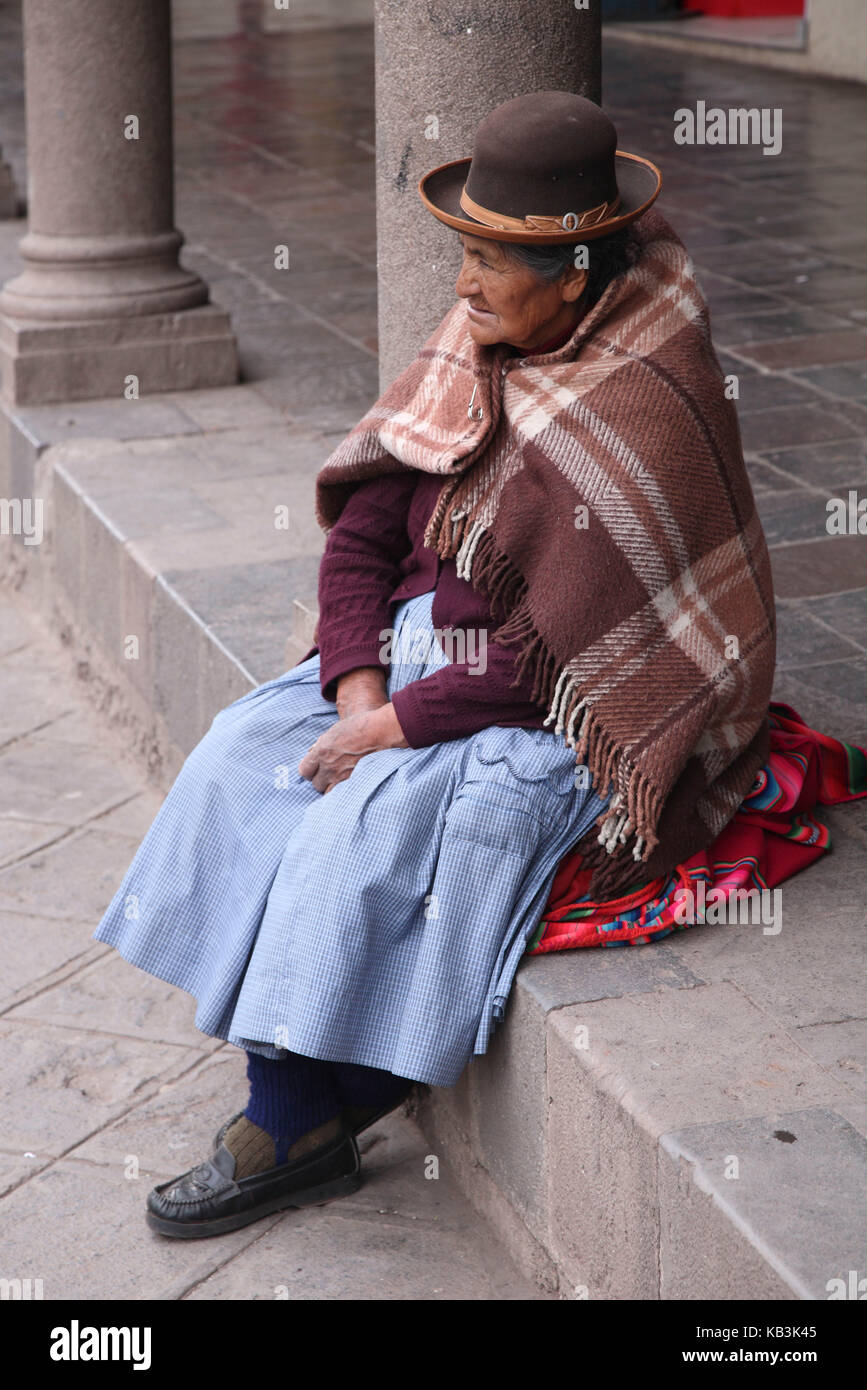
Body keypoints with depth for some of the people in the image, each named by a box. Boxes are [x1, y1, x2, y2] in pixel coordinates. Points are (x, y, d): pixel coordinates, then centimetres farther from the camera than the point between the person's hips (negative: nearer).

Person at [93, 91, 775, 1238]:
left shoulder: (644, 417, -23)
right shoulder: (473, 352, 1)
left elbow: (555, 651, -24)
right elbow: (361, 532, 3)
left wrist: (404, 722, -19)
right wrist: (361, 687, -10)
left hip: (563, 716, -8)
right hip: (418, 654, 8)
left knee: (368, 821, -26)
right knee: (246, 754, -9)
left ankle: (296, 1130, -5)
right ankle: (285, 1101, -9)